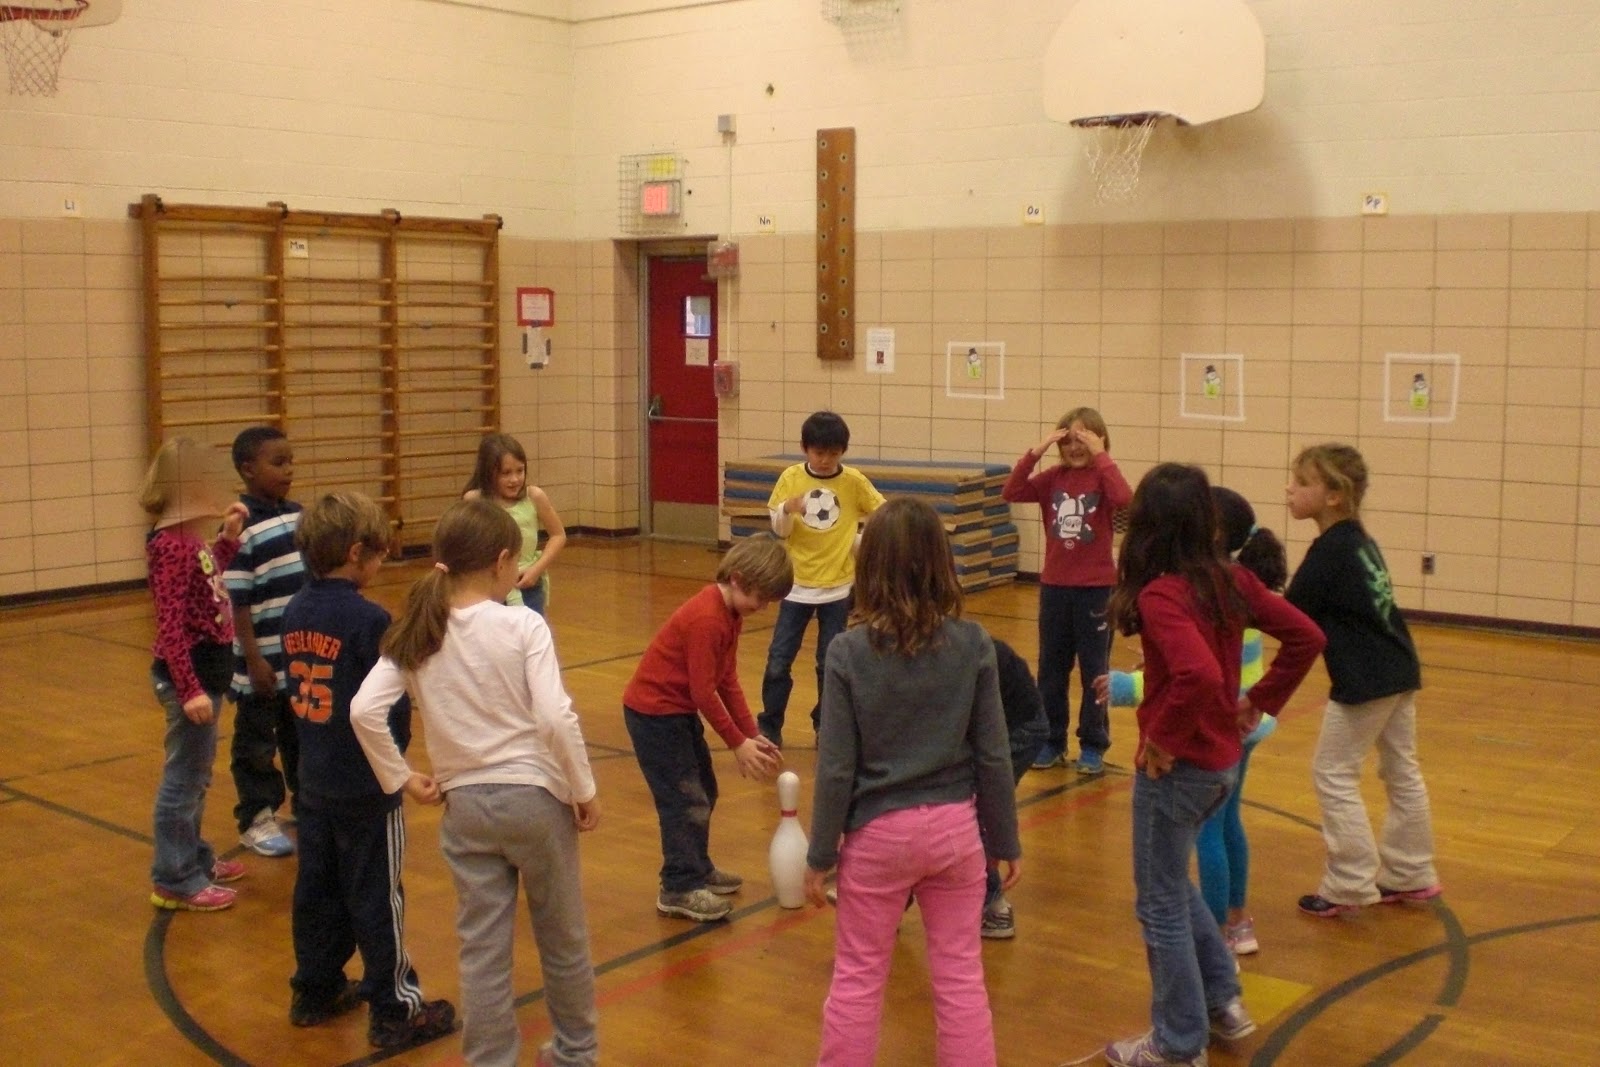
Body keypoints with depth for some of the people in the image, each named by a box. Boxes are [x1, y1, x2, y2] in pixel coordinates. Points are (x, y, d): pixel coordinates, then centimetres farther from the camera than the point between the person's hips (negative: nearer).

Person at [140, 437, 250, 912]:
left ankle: (194, 858, 35)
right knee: (184, 778, 0)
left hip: (206, 671, 10)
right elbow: (171, 627, -25)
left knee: (196, 774, 21)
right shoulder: (172, 546, -22)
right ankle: (175, 880, 11)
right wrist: (190, 689, -27)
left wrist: (229, 536, 15)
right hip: (189, 676, -10)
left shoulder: (189, 538, 7)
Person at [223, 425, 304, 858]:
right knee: (257, 745, 10)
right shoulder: (240, 526, -16)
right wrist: (253, 659, -17)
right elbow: (235, 601, -16)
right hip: (264, 662, -6)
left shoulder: (298, 514, 5)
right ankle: (257, 819, 22)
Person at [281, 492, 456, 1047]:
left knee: (318, 888, 17)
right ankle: (394, 1010, 11)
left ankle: (315, 991, 30)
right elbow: (391, 704, -17)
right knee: (377, 897, 2)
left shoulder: (296, 612, 3)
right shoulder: (368, 619, -20)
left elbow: (294, 689, 11)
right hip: (367, 784, -7)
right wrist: (396, 752, 0)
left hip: (315, 778, 7)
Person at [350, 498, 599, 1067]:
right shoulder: (522, 625, -14)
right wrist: (584, 790, -9)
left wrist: (401, 779, 0)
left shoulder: (418, 631, -2)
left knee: (482, 950, 11)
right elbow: (556, 717, -20)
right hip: (535, 797, -3)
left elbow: (364, 711, -10)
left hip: (465, 806, 3)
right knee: (563, 938, 18)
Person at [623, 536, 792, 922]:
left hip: (679, 710, 10)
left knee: (704, 791, 17)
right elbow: (704, 693, -25)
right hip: (654, 712, -10)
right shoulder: (706, 619, -27)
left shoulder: (731, 613, 3)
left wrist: (752, 735, 3)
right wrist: (738, 743, -17)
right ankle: (679, 889, 1)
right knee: (685, 799, -7)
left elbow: (727, 681, 7)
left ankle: (698, 867, 32)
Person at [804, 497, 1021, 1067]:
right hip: (954, 827, 2)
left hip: (878, 832, -1)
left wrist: (820, 854, 0)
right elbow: (993, 757, -4)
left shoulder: (849, 651, -13)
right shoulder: (973, 644, -9)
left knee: (857, 978, 14)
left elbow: (836, 767, -11)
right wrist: (1006, 842, 8)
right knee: (961, 977, 14)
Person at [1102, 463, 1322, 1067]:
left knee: (1160, 905, 9)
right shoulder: (1231, 580, 0)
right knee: (1172, 883, 28)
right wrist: (1260, 702, 8)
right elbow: (1306, 638, 4)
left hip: (1178, 766, -8)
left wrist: (1163, 738, -23)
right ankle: (1224, 1002, 33)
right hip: (1222, 761, 8)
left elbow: (1200, 675, -37)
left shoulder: (1159, 595, -22)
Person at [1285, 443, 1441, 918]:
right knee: (1402, 772, 16)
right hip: (1398, 671, 9)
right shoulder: (1360, 540, 10)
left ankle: (1350, 884, 4)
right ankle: (1412, 875, 26)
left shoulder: (1329, 550, -16)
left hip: (1364, 680, -9)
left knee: (1334, 774, 1)